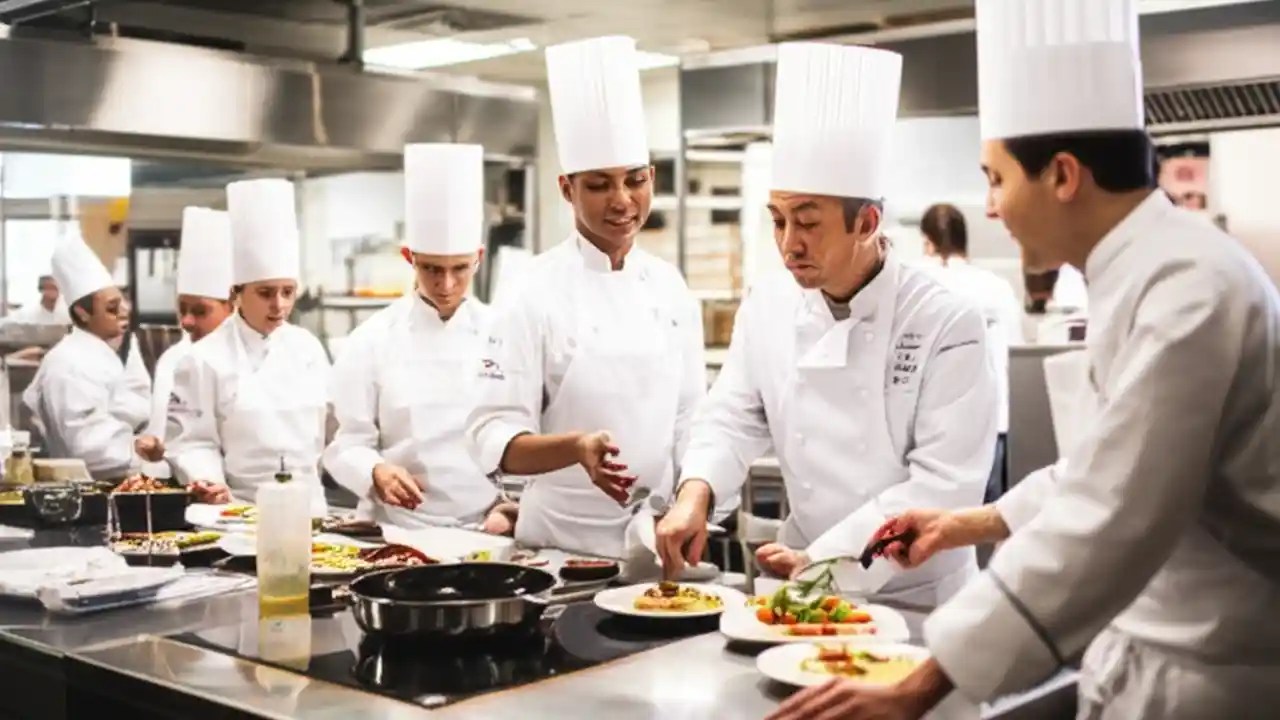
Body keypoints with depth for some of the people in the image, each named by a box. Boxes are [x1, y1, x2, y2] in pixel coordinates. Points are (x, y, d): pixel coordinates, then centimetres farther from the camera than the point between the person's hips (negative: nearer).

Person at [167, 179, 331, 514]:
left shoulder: (308, 347, 9)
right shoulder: (205, 360, -5)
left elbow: (331, 425, 13)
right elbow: (192, 441, -6)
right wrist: (208, 483, -22)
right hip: (241, 510, -4)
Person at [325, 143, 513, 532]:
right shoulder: (373, 339, 2)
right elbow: (347, 445, 2)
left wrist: (510, 506, -8)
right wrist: (377, 472, -16)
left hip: (483, 530, 0)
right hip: (398, 528, 0)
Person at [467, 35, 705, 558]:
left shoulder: (671, 289, 2)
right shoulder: (539, 291, -12)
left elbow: (689, 421, 8)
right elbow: (495, 437, -16)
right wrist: (576, 448, -32)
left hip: (657, 537, 4)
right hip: (563, 538, -4)